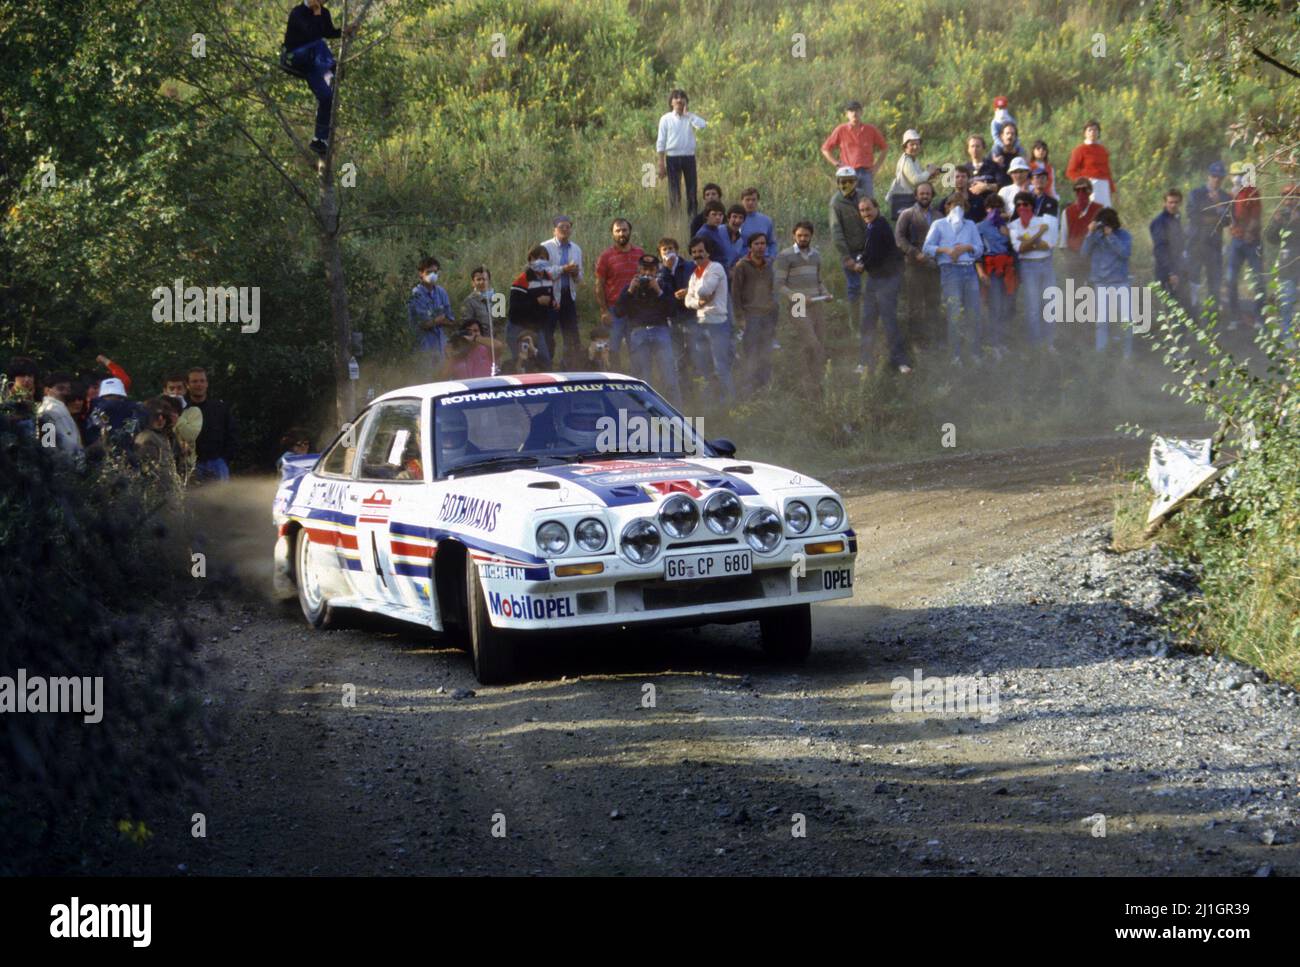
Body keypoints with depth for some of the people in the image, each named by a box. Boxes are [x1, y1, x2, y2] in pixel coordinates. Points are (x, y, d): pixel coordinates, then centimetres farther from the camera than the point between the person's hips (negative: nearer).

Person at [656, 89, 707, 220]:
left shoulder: (691, 118, 7)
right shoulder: (666, 119, 4)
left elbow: (703, 125, -15)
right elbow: (661, 143, 3)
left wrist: (687, 114, -7)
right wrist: (661, 164, -3)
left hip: (689, 157, 1)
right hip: (672, 157, -1)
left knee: (691, 190, 2)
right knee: (674, 191, 1)